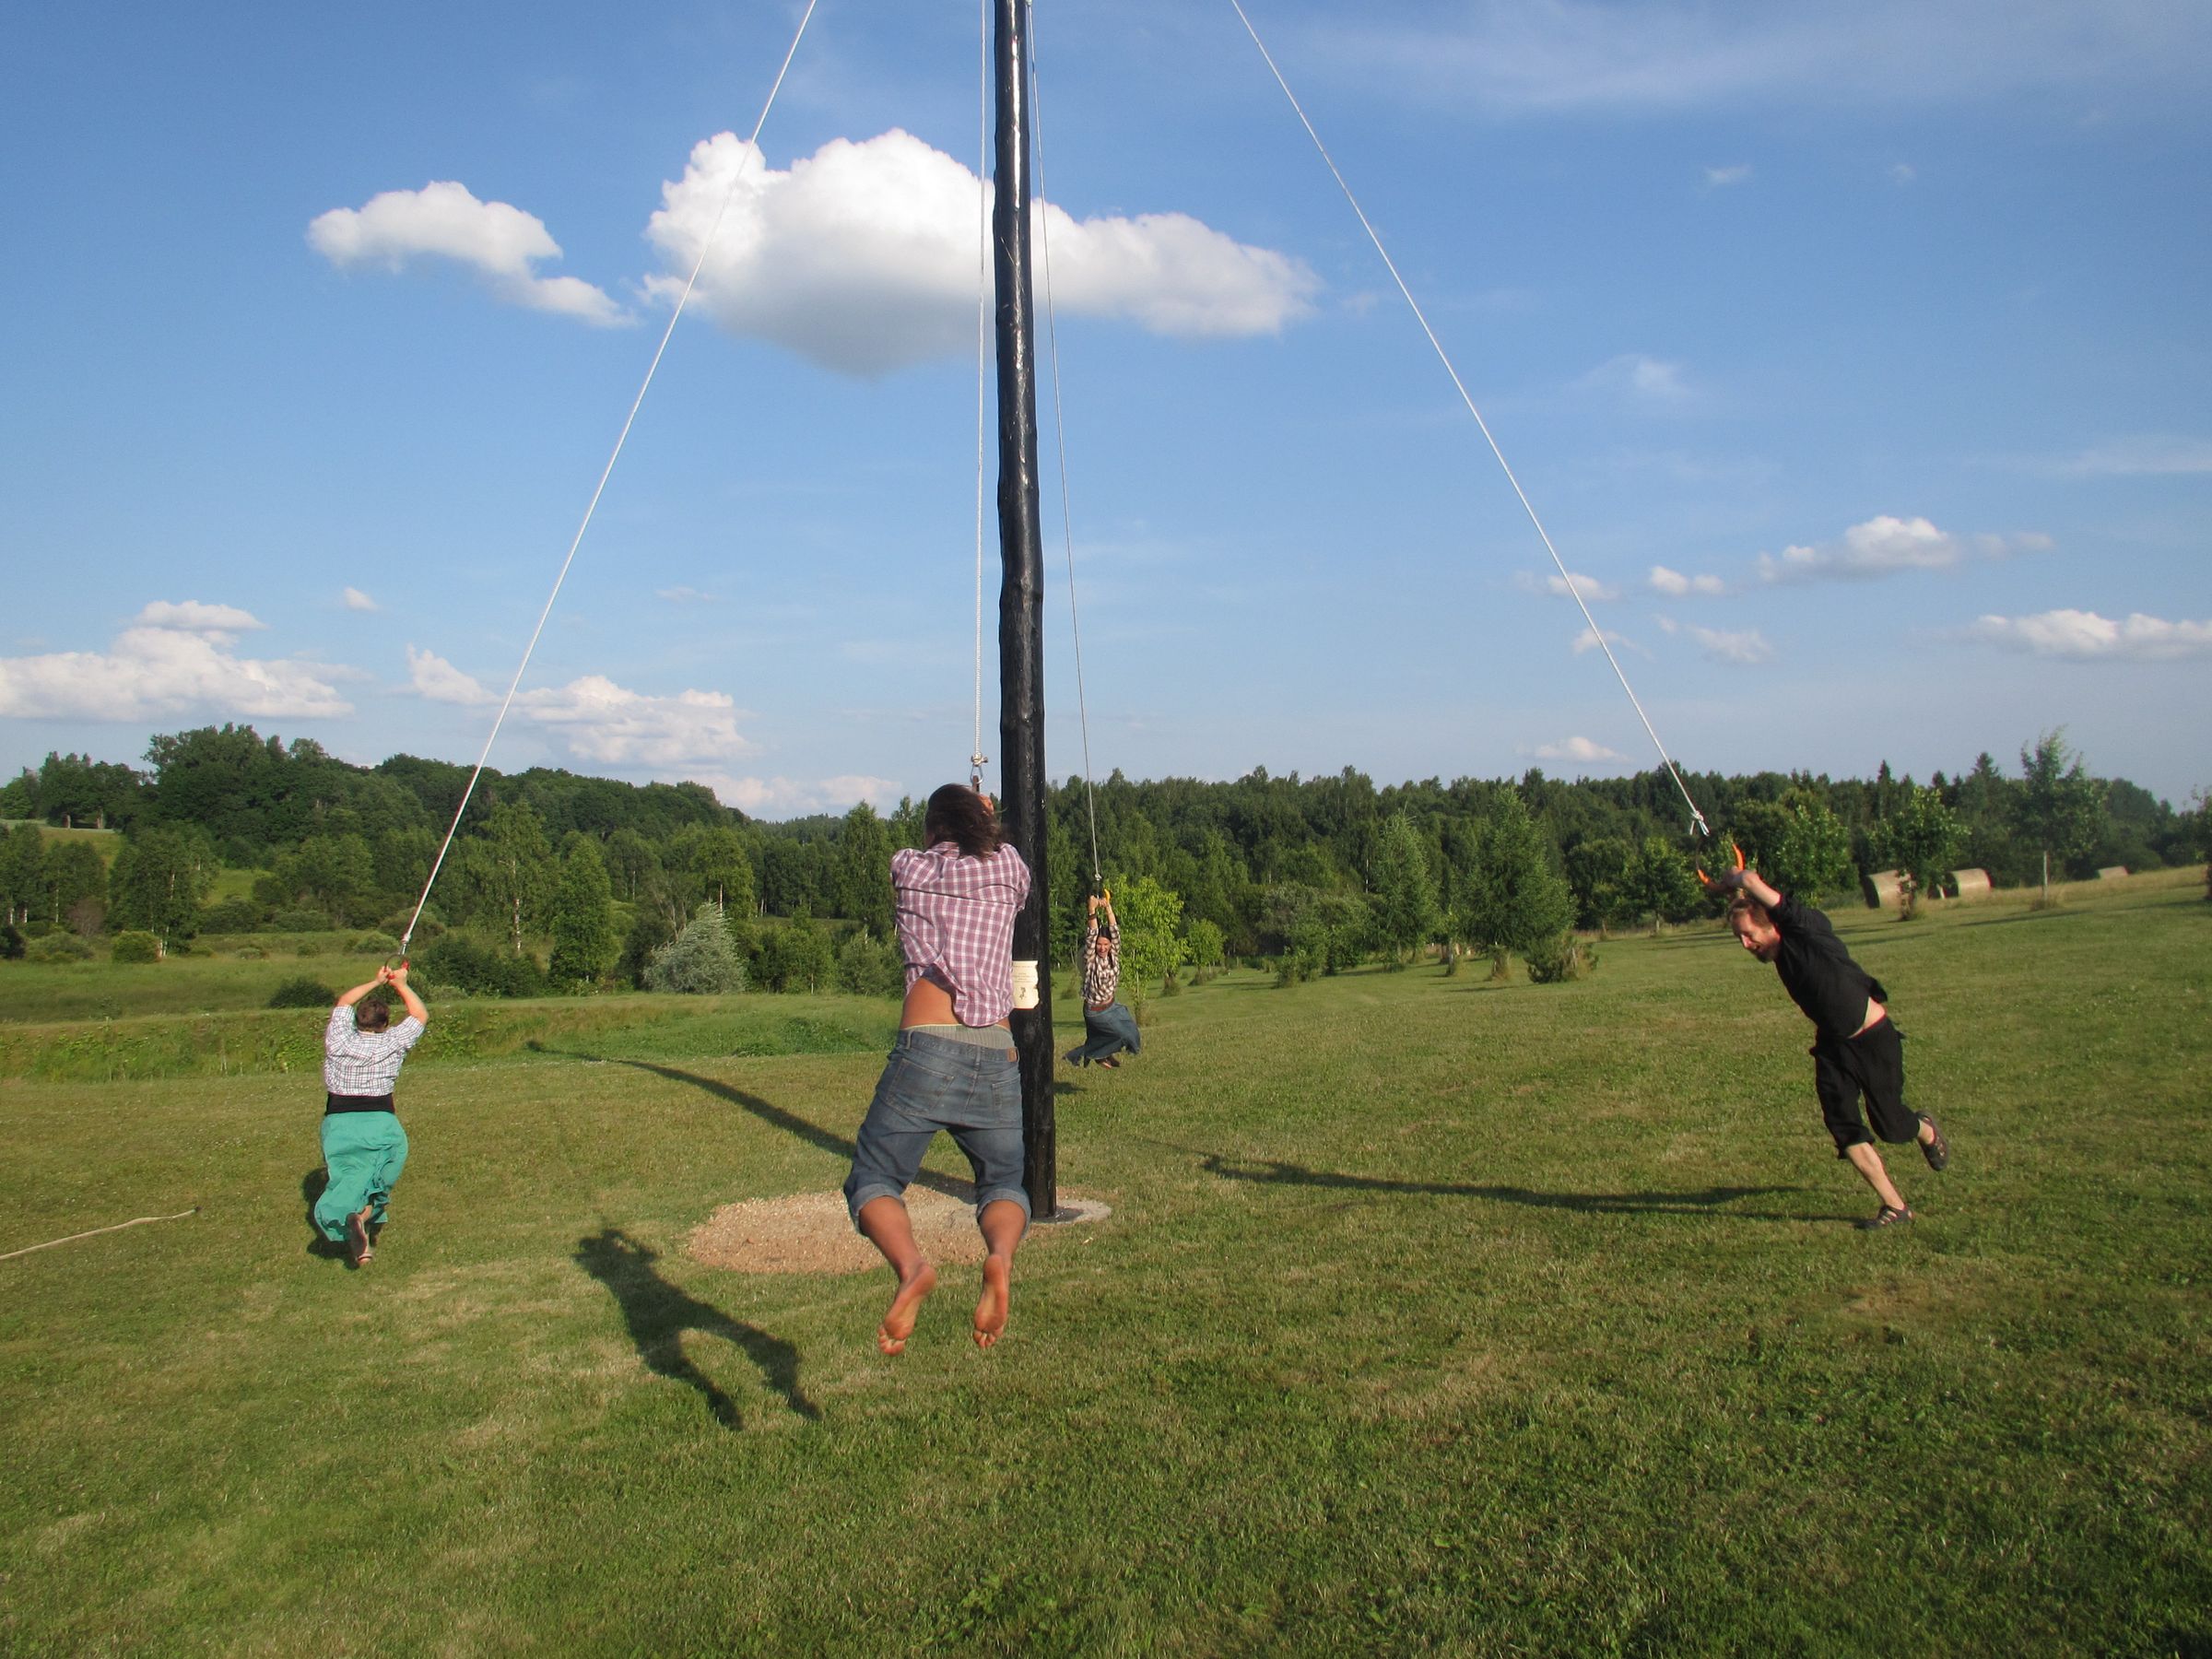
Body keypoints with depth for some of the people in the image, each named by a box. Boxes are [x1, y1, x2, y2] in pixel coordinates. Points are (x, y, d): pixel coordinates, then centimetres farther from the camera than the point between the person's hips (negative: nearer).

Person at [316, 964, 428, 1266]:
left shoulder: (339, 1039, 5)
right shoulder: (391, 1043, 0)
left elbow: (343, 1002, 24)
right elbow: (420, 1015, 16)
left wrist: (376, 982, 32)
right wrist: (400, 983, 23)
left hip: (338, 1122, 2)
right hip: (379, 1121, -2)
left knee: (346, 1176, 6)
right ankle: (365, 1213, -18)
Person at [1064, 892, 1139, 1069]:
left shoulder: (1113, 956, -4)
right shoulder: (1090, 959, -17)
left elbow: (1115, 933, -14)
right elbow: (1090, 936, -30)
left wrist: (1108, 909, -25)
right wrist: (1093, 912, -39)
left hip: (1111, 1006, 6)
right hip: (1095, 1011, -6)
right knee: (1125, 1031, -1)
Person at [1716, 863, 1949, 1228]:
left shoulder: (1805, 927, -20)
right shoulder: (1779, 953, 3)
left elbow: (1751, 881, -29)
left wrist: (1732, 879, -9)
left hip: (1874, 1039, -7)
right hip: (1832, 1045, 7)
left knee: (1889, 1125, 2)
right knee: (1841, 1123, -8)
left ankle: (1926, 1131, 39)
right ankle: (1895, 1205, 2)